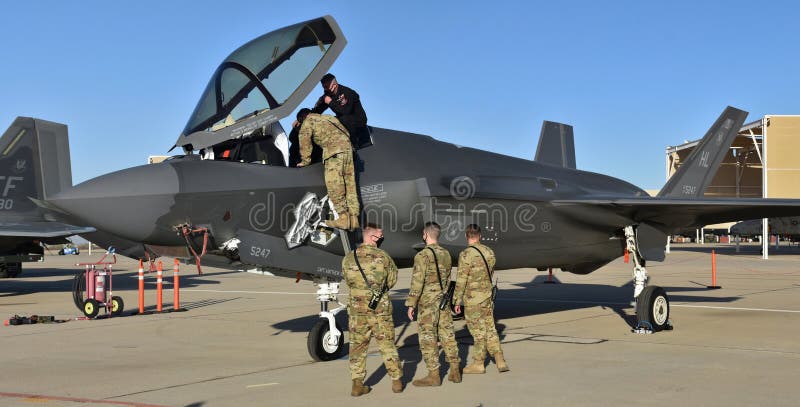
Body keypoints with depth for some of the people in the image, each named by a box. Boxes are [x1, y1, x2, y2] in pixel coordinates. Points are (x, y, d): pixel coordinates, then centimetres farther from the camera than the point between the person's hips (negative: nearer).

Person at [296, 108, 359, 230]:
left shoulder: (308, 121, 13)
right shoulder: (329, 117, 33)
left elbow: (304, 140, 7)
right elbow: (345, 132, 35)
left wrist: (306, 160, 13)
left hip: (334, 150, -8)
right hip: (347, 146, 8)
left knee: (334, 185, -12)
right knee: (350, 184, 5)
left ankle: (343, 218, -20)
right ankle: (353, 218, 3)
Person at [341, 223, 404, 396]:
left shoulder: (349, 258, -1)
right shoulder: (383, 257, -7)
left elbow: (349, 281, 10)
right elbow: (392, 280, 3)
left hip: (357, 308, 1)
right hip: (381, 308, -1)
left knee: (357, 346, 9)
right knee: (387, 344, 9)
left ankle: (357, 383, 7)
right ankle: (396, 380, 15)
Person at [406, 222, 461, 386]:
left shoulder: (423, 255, -14)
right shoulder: (446, 254, 9)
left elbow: (417, 282, -17)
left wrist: (411, 305, -12)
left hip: (427, 302, -7)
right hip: (444, 300, 7)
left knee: (428, 338, -1)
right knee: (447, 334, 11)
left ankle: (434, 375, 0)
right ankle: (455, 372, 15)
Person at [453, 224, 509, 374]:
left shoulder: (466, 255, -17)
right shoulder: (489, 252, 4)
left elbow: (461, 281, -16)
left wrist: (457, 301, -8)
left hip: (473, 300, -6)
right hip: (488, 296, 6)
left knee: (478, 332, 3)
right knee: (490, 329, 12)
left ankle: (478, 363, 14)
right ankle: (500, 361, 8)